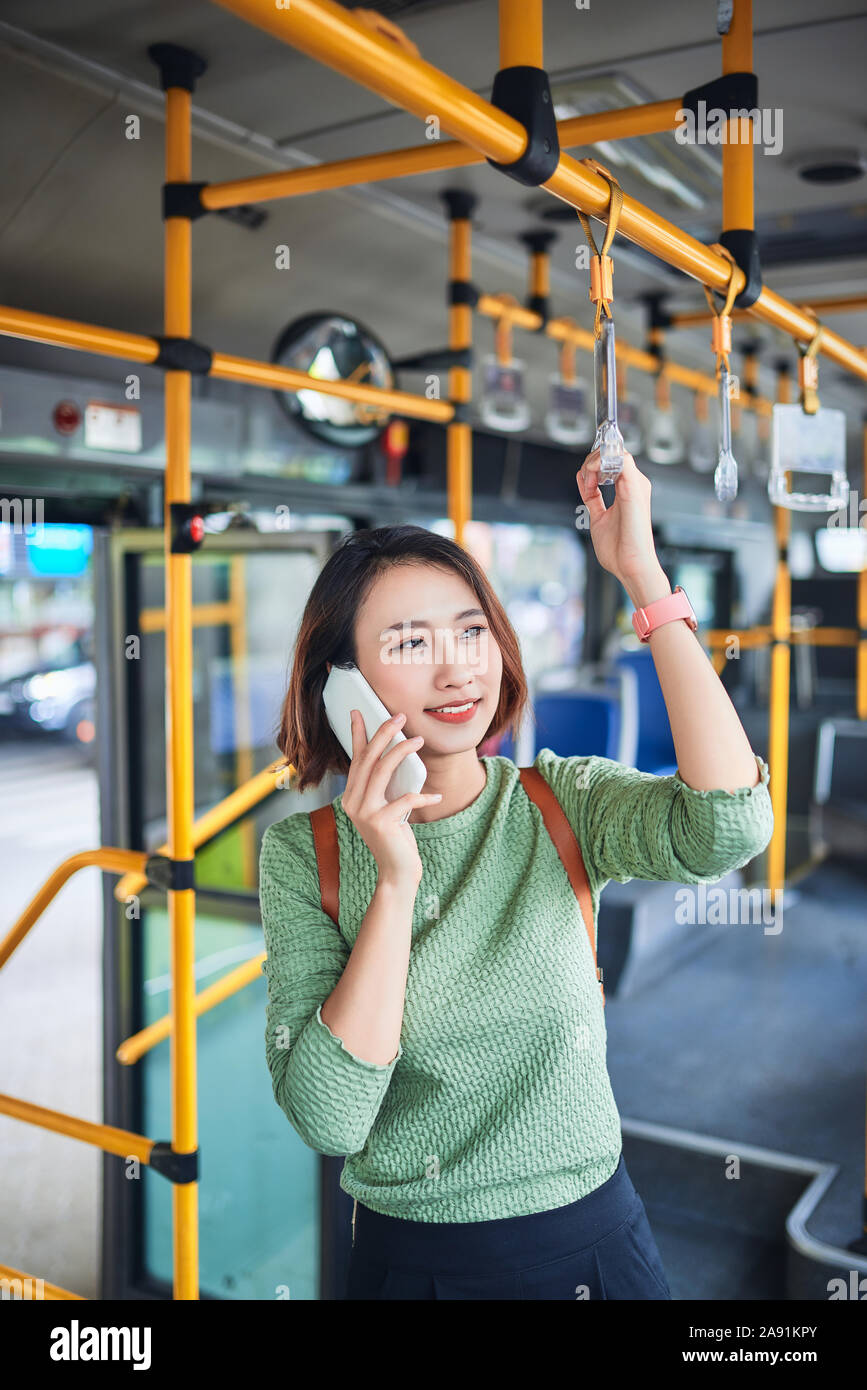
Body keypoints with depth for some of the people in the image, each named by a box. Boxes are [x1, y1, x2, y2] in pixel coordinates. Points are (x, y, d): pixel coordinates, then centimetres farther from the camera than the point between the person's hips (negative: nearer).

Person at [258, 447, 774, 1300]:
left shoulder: (566, 805, -10)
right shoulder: (303, 853, -11)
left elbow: (727, 824, -31)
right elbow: (328, 1120, -19)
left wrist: (643, 576, -28)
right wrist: (397, 882, -26)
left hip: (591, 1241, 1)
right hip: (408, 1259, 0)